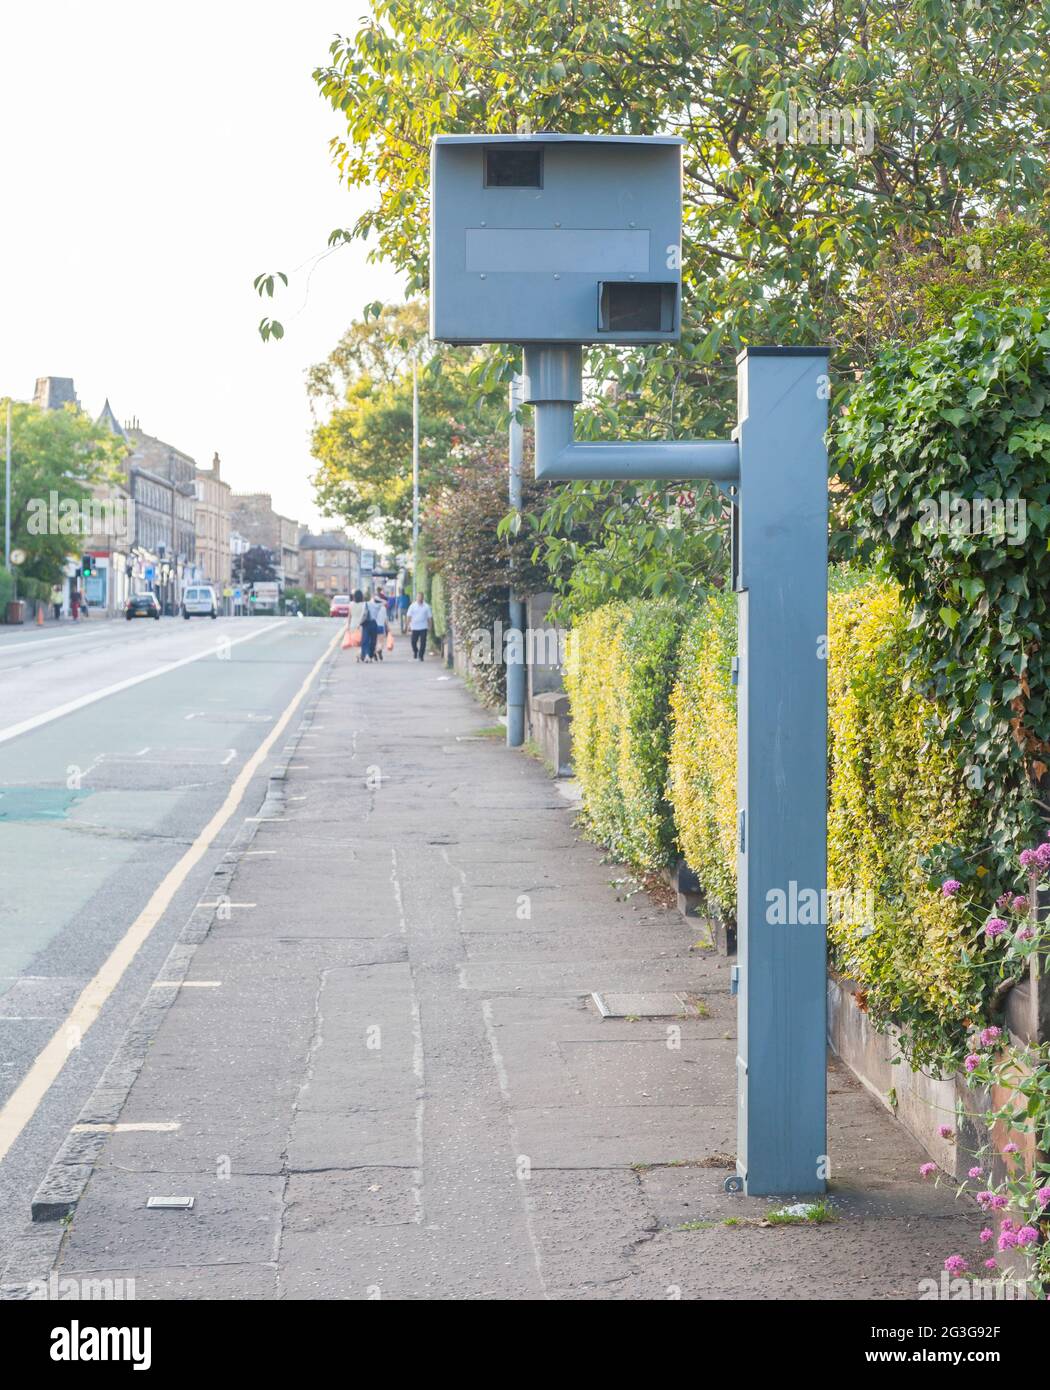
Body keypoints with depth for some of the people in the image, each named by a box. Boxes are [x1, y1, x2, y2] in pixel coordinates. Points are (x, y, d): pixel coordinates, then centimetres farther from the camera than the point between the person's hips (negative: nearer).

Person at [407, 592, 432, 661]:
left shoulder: (426, 606, 2)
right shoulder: (413, 606, 3)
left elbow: (429, 617, 6)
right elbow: (409, 616, 4)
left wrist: (429, 626, 3)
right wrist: (409, 625, -1)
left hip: (423, 627, 0)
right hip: (414, 627, 0)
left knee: (423, 642, -5)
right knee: (413, 642, 2)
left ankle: (421, 656, 5)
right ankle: (415, 652, 31)